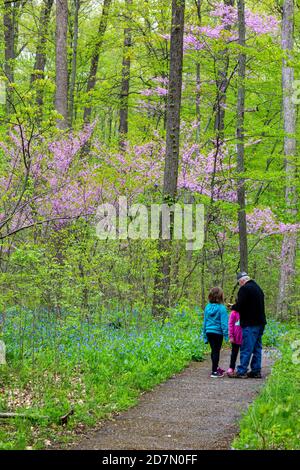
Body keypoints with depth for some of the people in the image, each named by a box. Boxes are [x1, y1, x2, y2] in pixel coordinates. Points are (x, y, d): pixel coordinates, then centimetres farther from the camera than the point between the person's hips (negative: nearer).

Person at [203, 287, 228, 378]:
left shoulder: (207, 307, 3)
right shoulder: (221, 308, -14)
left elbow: (205, 322, 10)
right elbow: (224, 322, -15)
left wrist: (205, 334, 17)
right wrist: (226, 334, -12)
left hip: (209, 332, 5)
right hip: (218, 332, -5)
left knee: (214, 350, 18)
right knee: (216, 351, 1)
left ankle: (216, 368, 34)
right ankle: (214, 372, 2)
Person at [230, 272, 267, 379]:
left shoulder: (245, 289, -11)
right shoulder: (257, 288, 17)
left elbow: (240, 306, -17)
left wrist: (233, 307, 4)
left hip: (250, 324, -9)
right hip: (260, 322, 9)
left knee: (246, 349, -7)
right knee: (257, 348, 12)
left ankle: (242, 371, -6)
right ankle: (256, 371, 14)